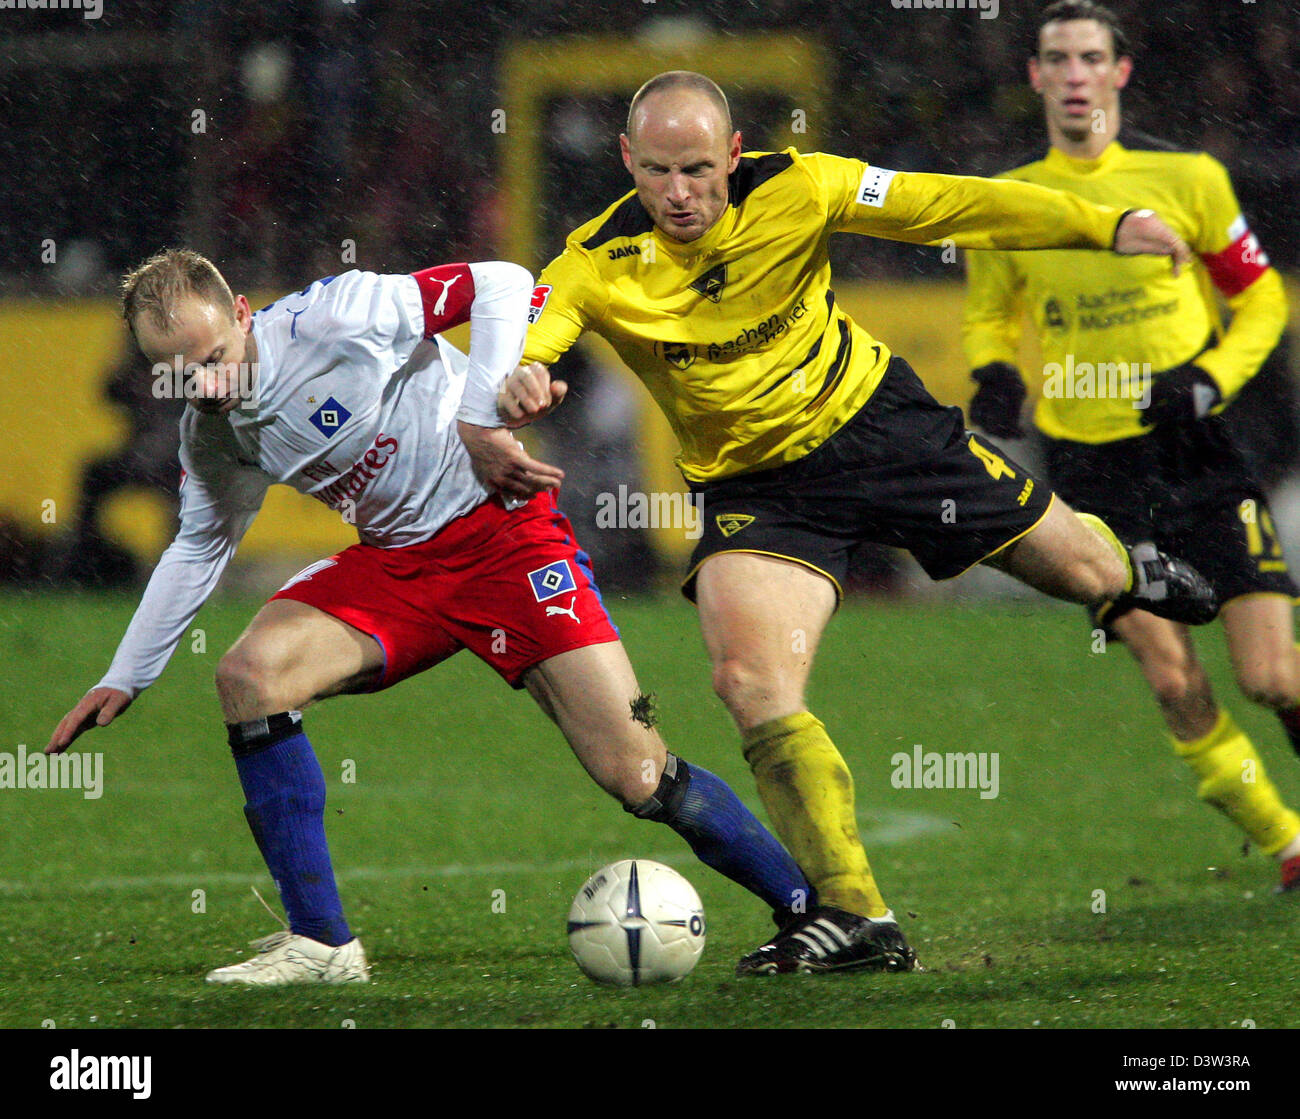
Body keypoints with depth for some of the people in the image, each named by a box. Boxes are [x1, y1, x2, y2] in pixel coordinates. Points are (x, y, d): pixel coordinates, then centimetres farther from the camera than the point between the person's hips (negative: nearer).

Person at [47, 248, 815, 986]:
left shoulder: (333, 317, -20)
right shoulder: (211, 436, 1)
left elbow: (503, 285, -16)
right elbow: (201, 548, 19)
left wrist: (481, 412, -25)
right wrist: (125, 680, 17)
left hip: (503, 531, -6)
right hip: (394, 564, 6)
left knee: (636, 774, -14)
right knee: (248, 674, -17)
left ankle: (812, 909, 4)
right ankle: (320, 944, -13)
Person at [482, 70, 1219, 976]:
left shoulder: (794, 190, -18)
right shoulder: (596, 266, -19)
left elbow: (947, 207, -12)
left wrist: (1105, 224, -15)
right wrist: (516, 384, -58)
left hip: (873, 418, 1)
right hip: (755, 488, -1)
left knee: (1082, 573, 11)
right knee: (750, 683, -24)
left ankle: (1134, 579, 52)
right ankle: (855, 916, -19)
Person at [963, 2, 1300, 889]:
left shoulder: (1186, 177, -1)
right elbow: (989, 317, 19)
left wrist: (1210, 382, -10)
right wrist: (995, 374, -3)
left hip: (1196, 450, -1)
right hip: (1092, 469, 1)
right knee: (1172, 678, -7)